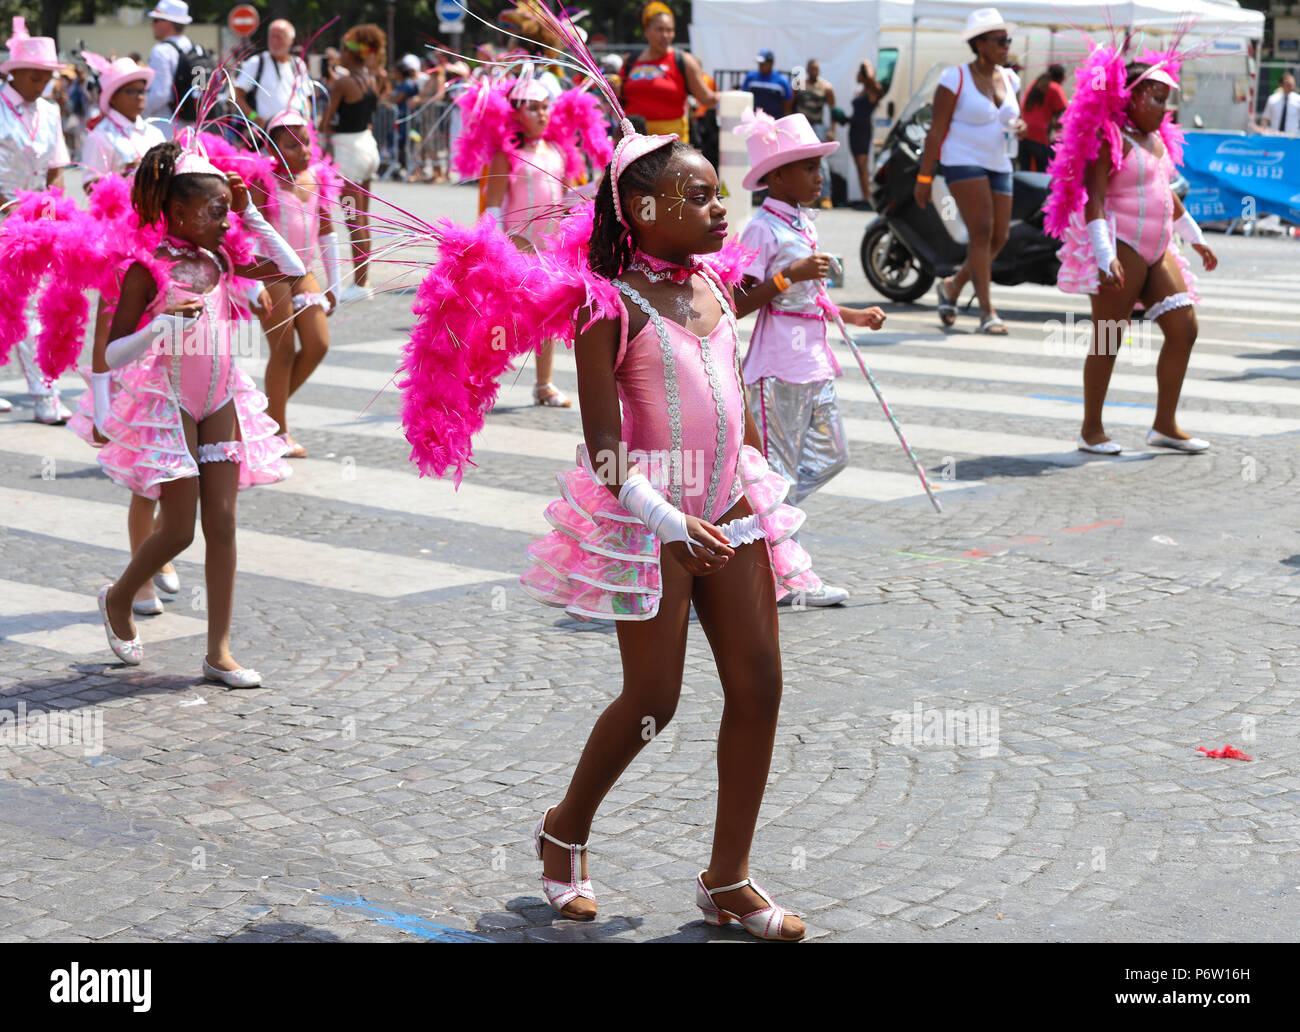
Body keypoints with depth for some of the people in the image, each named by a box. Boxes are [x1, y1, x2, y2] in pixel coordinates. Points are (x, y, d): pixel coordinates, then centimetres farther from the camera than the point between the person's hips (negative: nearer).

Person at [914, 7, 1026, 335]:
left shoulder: (1010, 79, 10)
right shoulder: (956, 78, -8)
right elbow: (936, 129, -9)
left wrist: (1019, 126, -4)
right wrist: (924, 177, -12)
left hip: (998, 165, 7)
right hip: (963, 161, -7)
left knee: (999, 237, 2)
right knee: (981, 231, -18)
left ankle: (952, 286, 26)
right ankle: (987, 311, -18)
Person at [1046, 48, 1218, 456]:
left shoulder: (1157, 138, 16)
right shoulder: (1111, 139, -11)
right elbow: (1094, 199, -19)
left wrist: (1195, 238, 33)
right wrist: (1104, 256, -29)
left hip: (1157, 250, 9)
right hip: (1121, 248, -9)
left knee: (1184, 329, 3)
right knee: (1107, 341, -4)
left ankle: (1165, 425, 11)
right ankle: (1091, 430, 6)